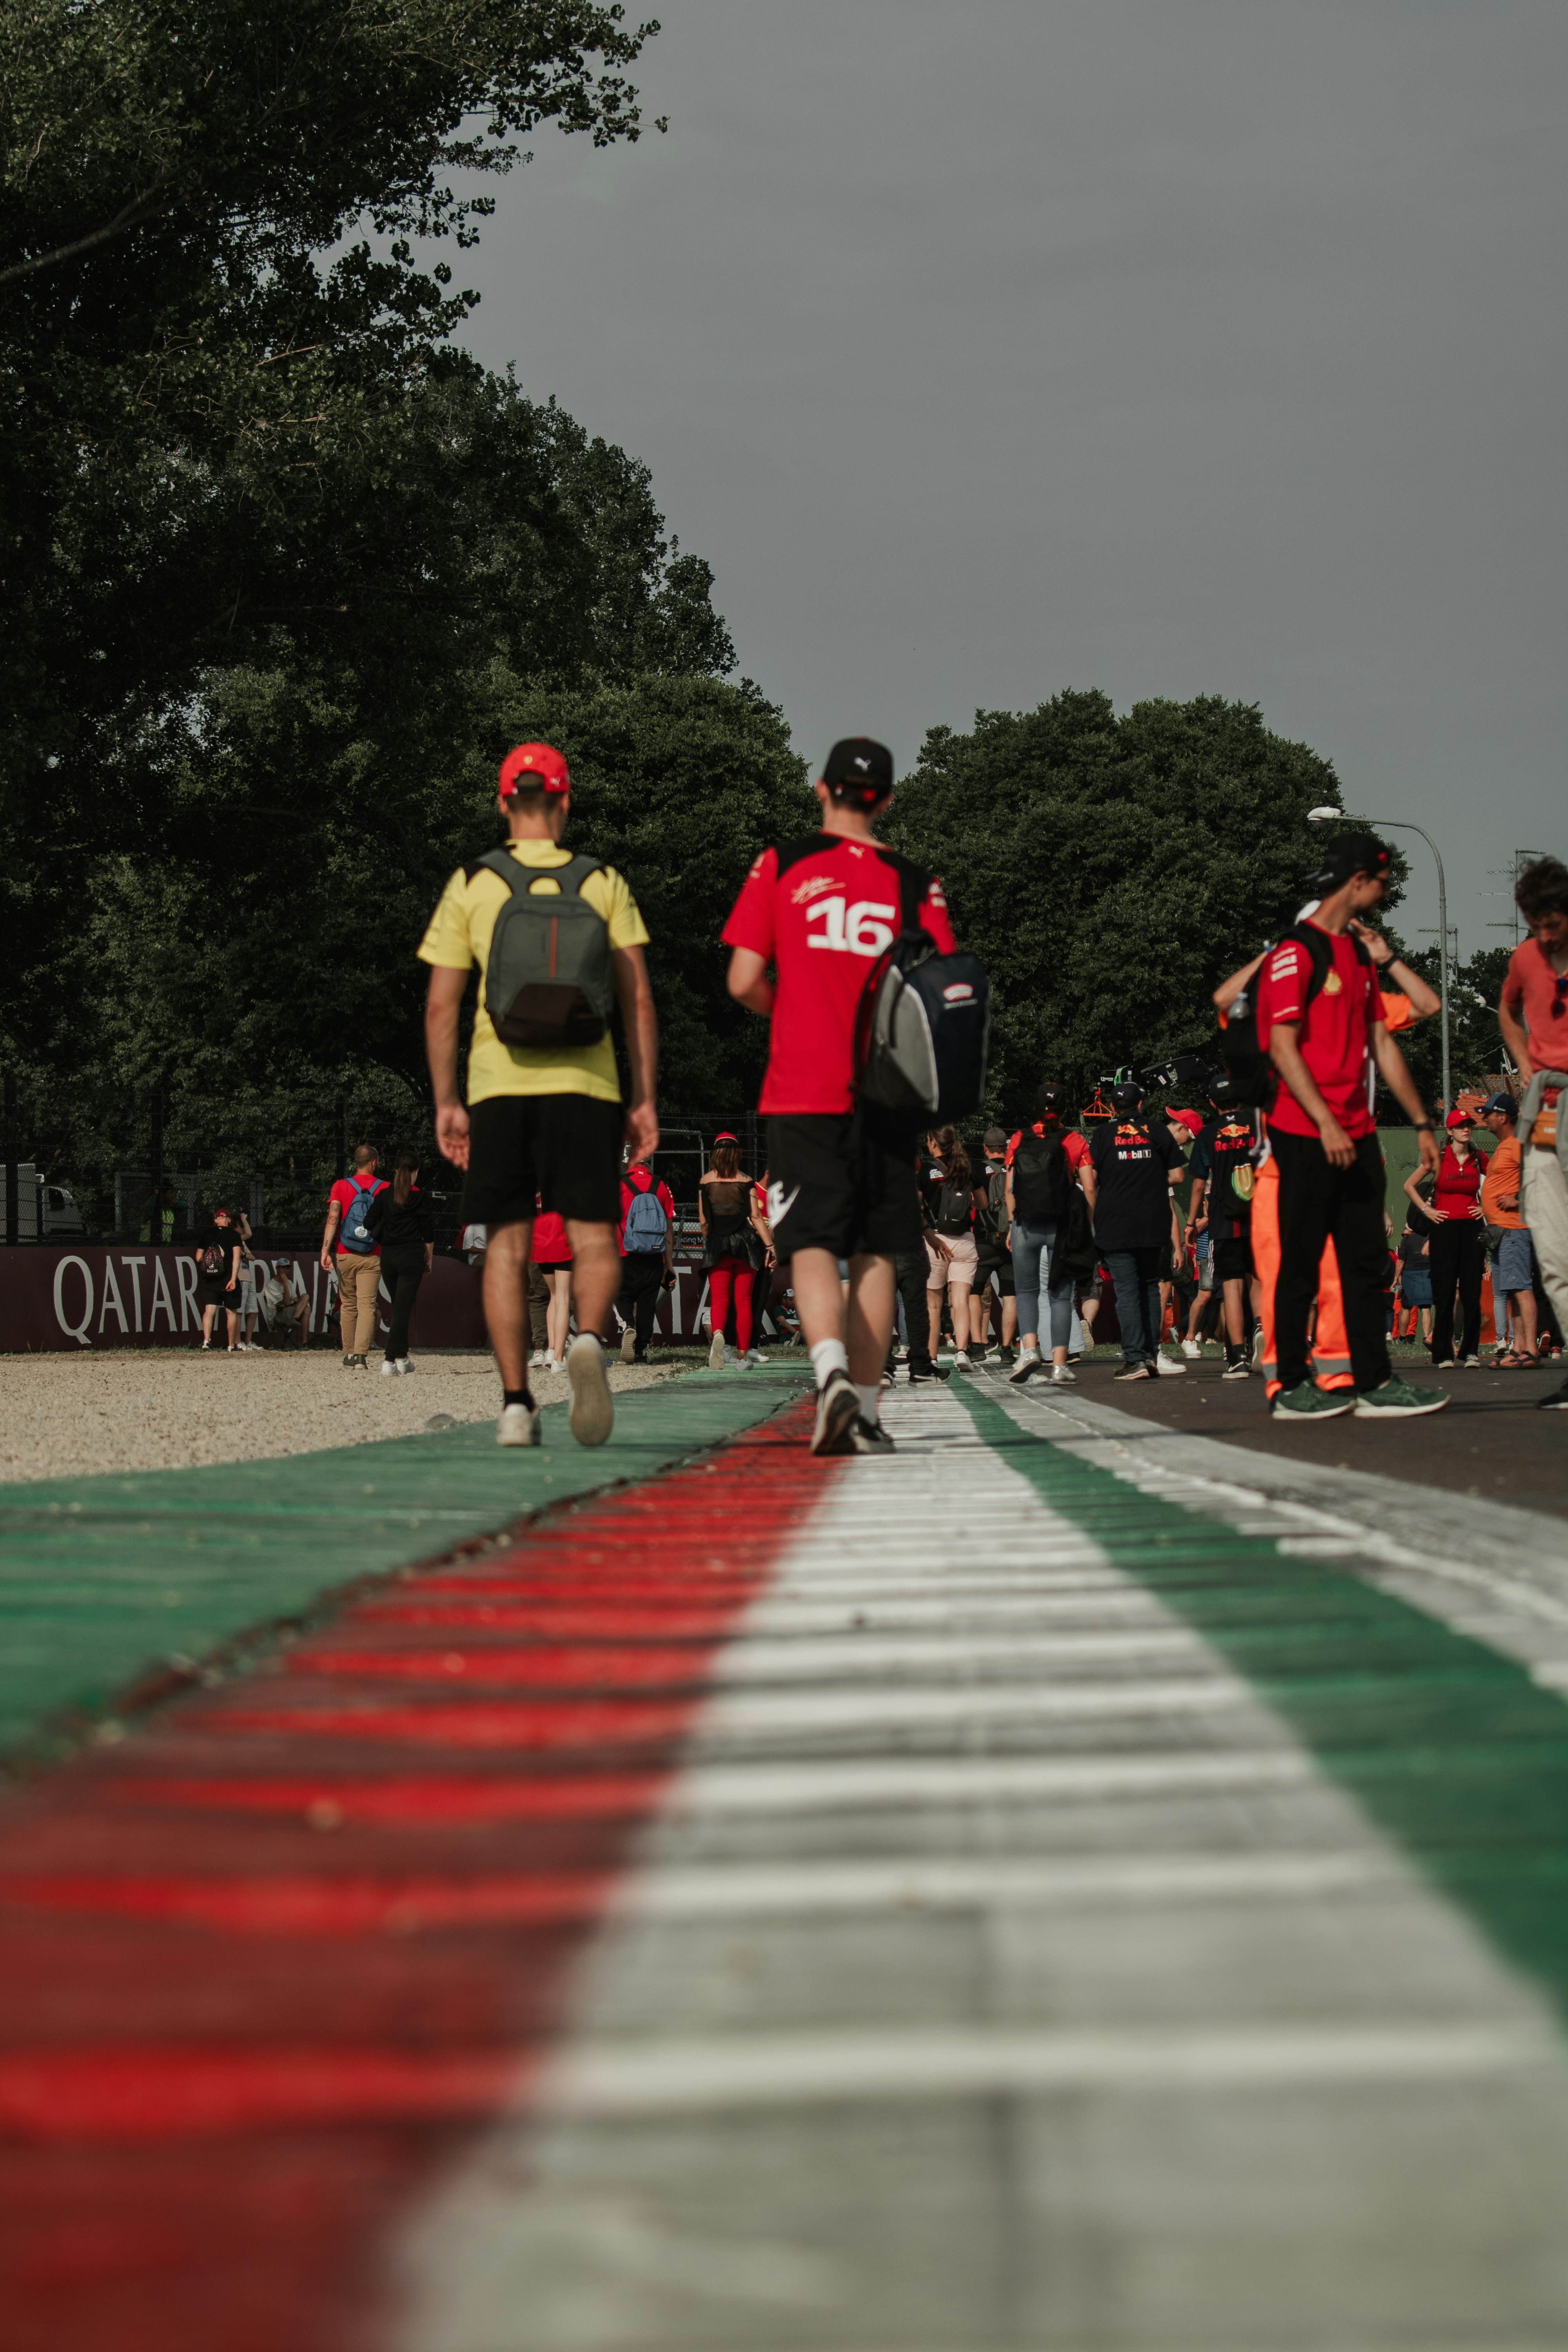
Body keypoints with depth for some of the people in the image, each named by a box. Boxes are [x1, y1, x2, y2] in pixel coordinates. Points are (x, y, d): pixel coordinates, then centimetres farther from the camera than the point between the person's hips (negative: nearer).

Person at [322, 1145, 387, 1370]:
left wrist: (325, 1251, -15)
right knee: (367, 1305, -6)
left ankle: (349, 1356, 15)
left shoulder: (341, 1186, 2)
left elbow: (333, 1219, -9)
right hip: (372, 1258, -1)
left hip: (345, 1256, 1)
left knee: (348, 1305, 13)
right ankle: (361, 1355, -21)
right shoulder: (385, 1188, 2)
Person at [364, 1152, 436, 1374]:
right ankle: (390, 1360, -14)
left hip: (387, 1256, 3)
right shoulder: (422, 1199, -3)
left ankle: (402, 1357, 17)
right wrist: (429, 1259, 10)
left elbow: (368, 1224, 0)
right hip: (412, 1256, -3)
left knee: (398, 1306, 18)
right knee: (403, 1308, -5)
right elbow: (429, 1235, -2)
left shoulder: (384, 1195, 3)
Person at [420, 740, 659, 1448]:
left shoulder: (471, 885, 6)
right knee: (593, 1237, 3)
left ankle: (516, 1403, -1)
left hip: (497, 1086, 0)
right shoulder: (604, 884, 7)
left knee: (507, 1244, 5)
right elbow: (638, 999, 3)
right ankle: (589, 1340, -27)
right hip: (585, 1086, 0)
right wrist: (645, 1099, 6)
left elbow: (441, 1004, 3)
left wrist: (445, 1104, 8)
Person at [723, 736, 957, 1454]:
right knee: (874, 1252, 8)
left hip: (801, 1091, -1)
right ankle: (865, 1410, 7)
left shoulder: (780, 868, 1)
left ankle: (832, 1369, -28)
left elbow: (744, 982, -2)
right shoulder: (914, 883, 4)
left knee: (813, 1245, -3)